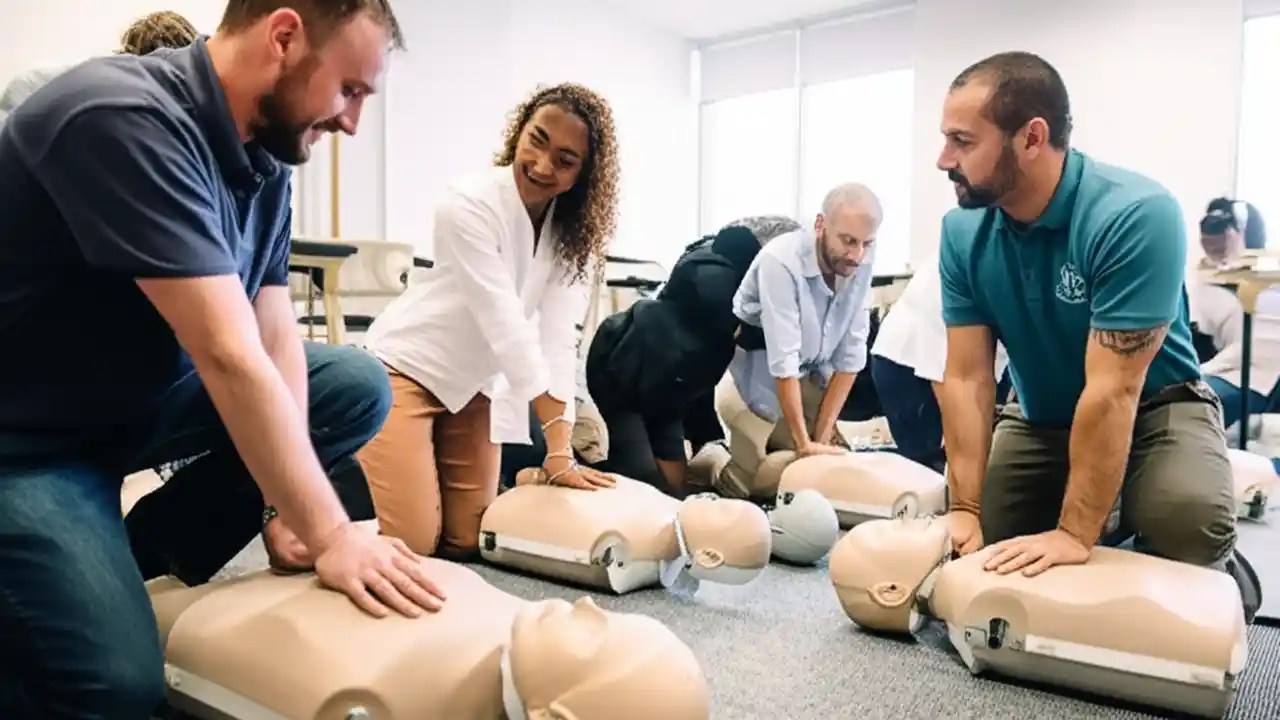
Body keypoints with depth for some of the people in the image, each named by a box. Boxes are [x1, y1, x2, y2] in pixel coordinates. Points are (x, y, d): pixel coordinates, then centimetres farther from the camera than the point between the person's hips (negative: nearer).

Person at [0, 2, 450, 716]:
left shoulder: (265, 155, -2)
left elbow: (276, 339, -5)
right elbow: (231, 359, -33)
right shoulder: (123, 118, -28)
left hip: (144, 400, 8)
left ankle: (146, 551, 4)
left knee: (358, 385, -4)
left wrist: (288, 508, -14)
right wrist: (331, 535, -29)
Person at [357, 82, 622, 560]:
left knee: (464, 542, 5)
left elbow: (559, 338, -16)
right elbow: (506, 325, -29)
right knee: (410, 542, -10)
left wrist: (561, 451, -25)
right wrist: (557, 445, -30)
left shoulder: (576, 230, -9)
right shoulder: (470, 204, -24)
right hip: (406, 366, -5)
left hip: (475, 382, 5)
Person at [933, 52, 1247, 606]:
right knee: (975, 544, -5)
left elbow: (1112, 391, -31)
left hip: (1151, 409, -4)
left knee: (1189, 521, -32)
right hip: (1040, 417, 5)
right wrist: (965, 509, -20)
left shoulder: (1136, 215, -28)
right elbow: (966, 379, -14)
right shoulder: (962, 231, -14)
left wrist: (1074, 535, -30)